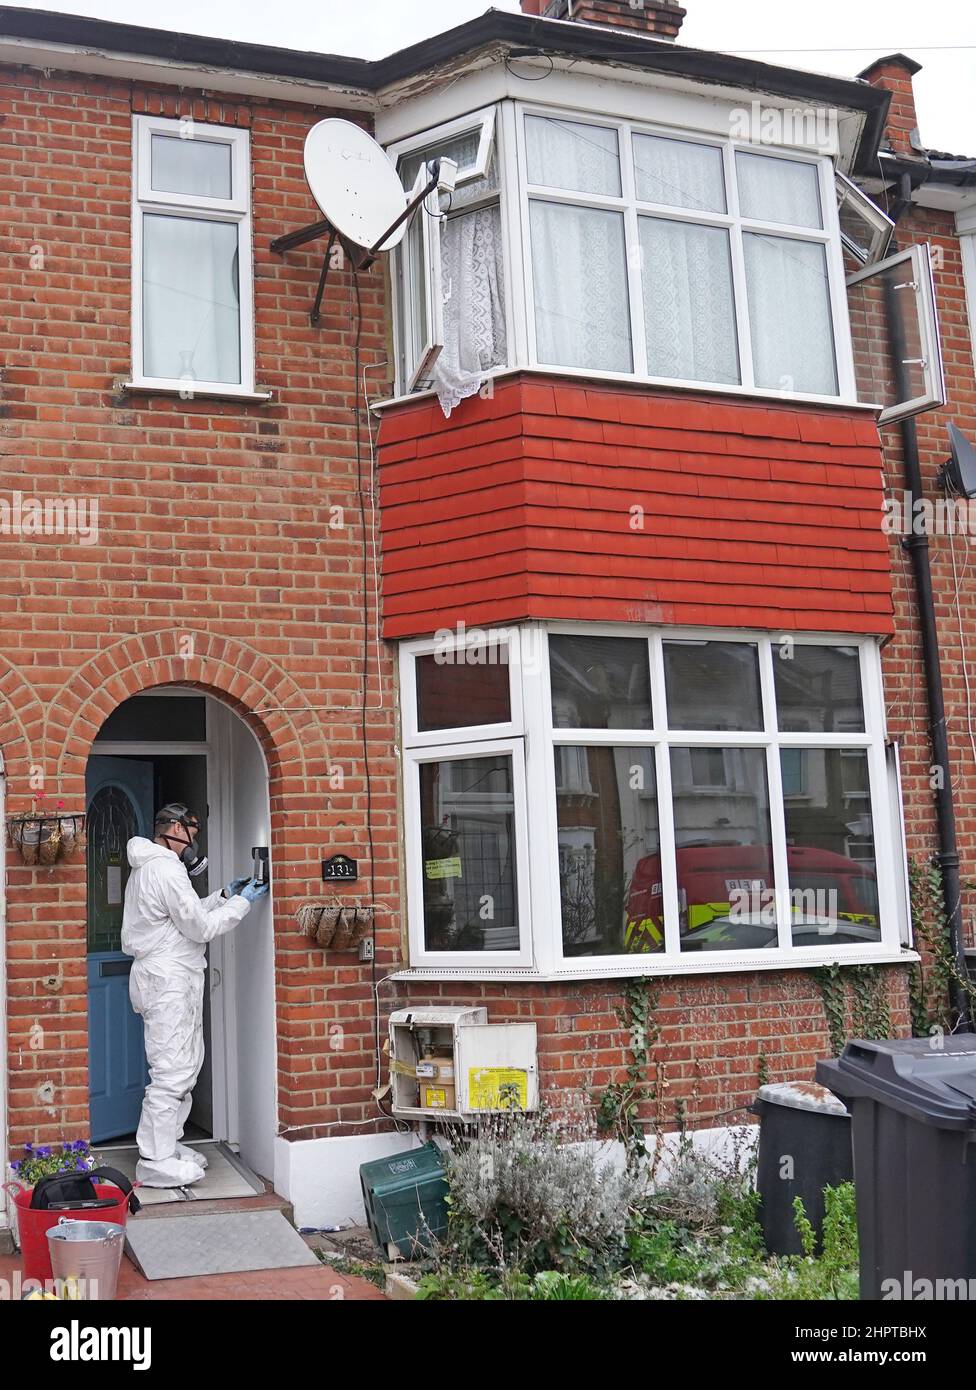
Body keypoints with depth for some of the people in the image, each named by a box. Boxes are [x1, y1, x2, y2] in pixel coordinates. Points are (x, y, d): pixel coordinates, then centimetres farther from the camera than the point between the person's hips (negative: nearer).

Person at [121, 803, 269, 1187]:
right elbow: (200, 928, -16)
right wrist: (242, 902, -6)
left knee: (185, 1064, 17)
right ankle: (155, 1163, -5)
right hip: (168, 979, -11)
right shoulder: (167, 869, -17)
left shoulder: (148, 867, 17)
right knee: (172, 1072, -8)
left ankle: (167, 1145, 24)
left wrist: (223, 896, 15)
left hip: (166, 978, 11)